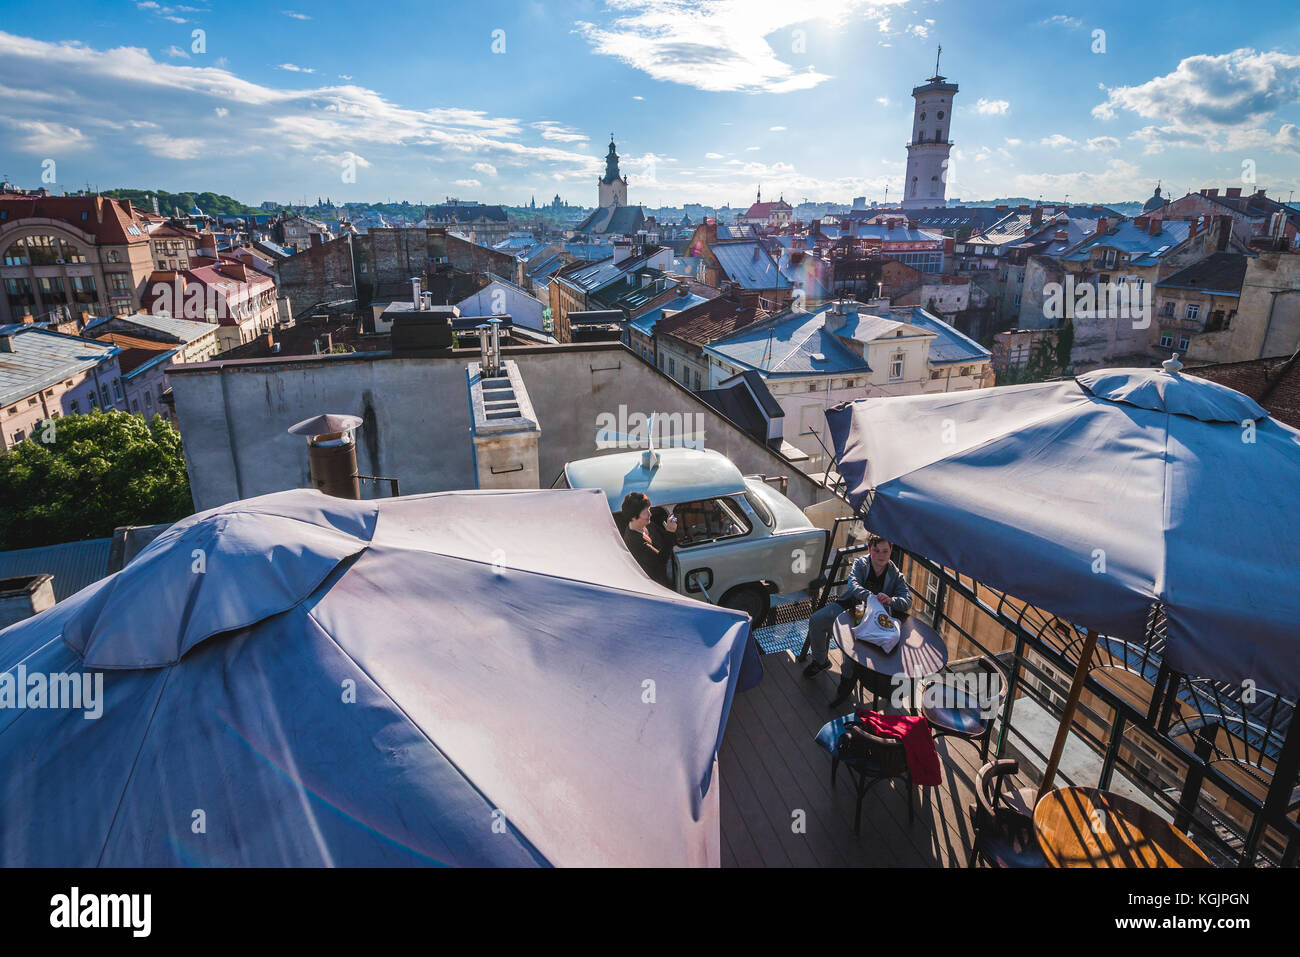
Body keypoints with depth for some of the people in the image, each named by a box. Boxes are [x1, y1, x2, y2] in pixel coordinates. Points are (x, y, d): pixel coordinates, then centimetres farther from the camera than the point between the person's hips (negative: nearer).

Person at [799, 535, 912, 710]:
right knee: (816, 620, -16)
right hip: (847, 607, 3)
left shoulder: (895, 575, -4)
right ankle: (821, 661, 9)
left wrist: (890, 600, -35)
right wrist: (871, 597, -42)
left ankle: (847, 680, -13)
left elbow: (907, 601, -12)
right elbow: (853, 584, -22)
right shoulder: (860, 564, -4)